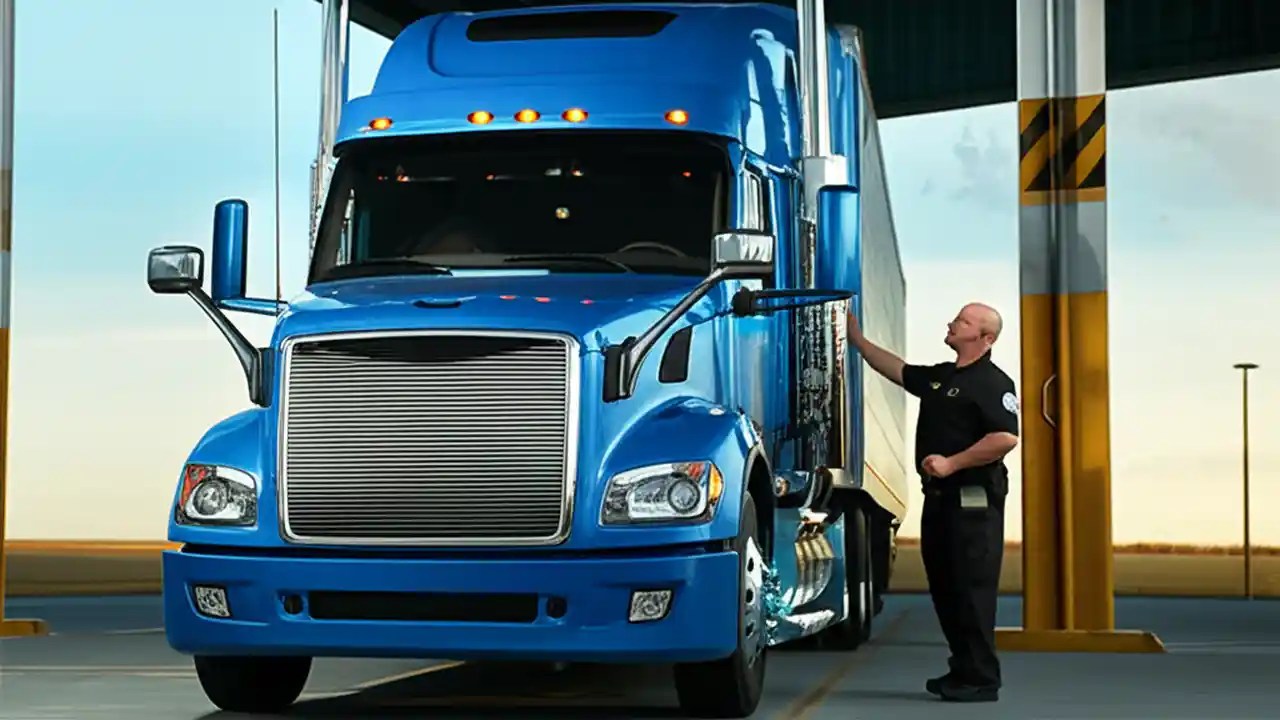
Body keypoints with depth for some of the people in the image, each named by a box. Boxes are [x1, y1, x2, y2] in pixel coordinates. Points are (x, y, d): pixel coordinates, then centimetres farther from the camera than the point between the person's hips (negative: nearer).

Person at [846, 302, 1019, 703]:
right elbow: (894, 369, 29)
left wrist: (951, 463, -19)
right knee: (944, 586, 12)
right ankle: (963, 669, 21)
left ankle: (981, 680, -2)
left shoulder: (992, 383, -12)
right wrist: (856, 338, 25)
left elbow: (1006, 438, -23)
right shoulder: (938, 377, 16)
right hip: (939, 497, 9)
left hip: (973, 499, -9)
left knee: (972, 587, -7)